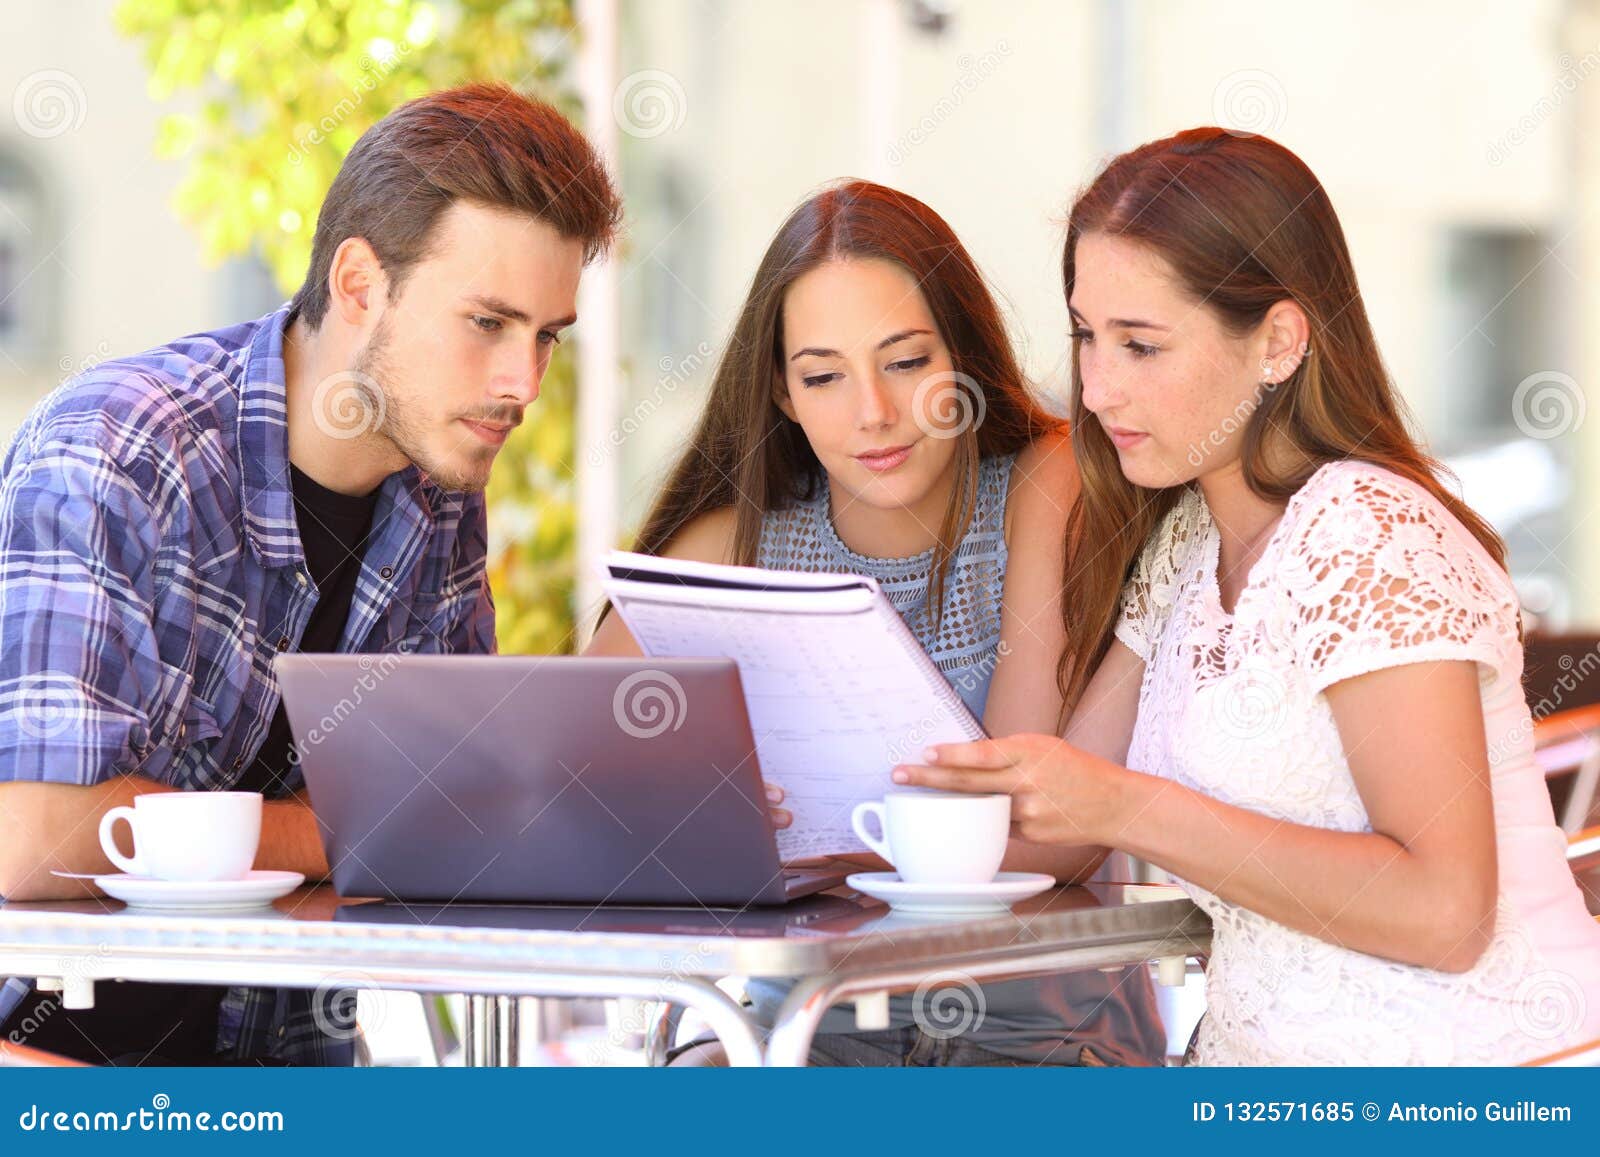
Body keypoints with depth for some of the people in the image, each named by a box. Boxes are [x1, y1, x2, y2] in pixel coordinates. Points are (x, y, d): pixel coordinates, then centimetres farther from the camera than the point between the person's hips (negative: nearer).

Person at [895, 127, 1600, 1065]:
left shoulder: (1370, 538, -13)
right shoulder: (1179, 544, 13)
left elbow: (1444, 910, -21)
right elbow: (1056, 829, 9)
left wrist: (1128, 810, -21)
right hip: (1262, 1049, 7)